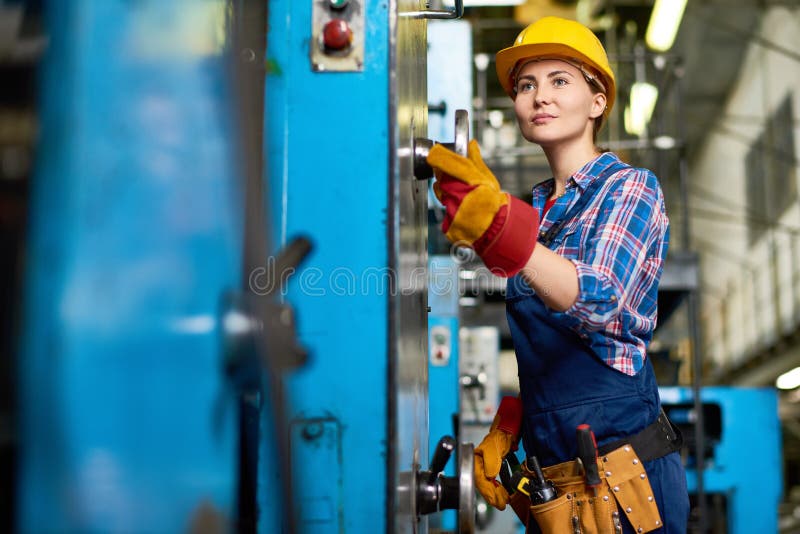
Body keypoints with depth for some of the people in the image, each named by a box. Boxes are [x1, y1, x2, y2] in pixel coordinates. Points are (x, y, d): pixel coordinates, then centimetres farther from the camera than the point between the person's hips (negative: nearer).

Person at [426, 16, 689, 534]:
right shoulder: (534, 208, 12)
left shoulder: (630, 186, -7)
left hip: (619, 480, -6)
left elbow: (602, 304, -27)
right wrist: (504, 429, 3)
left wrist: (498, 228, -40)